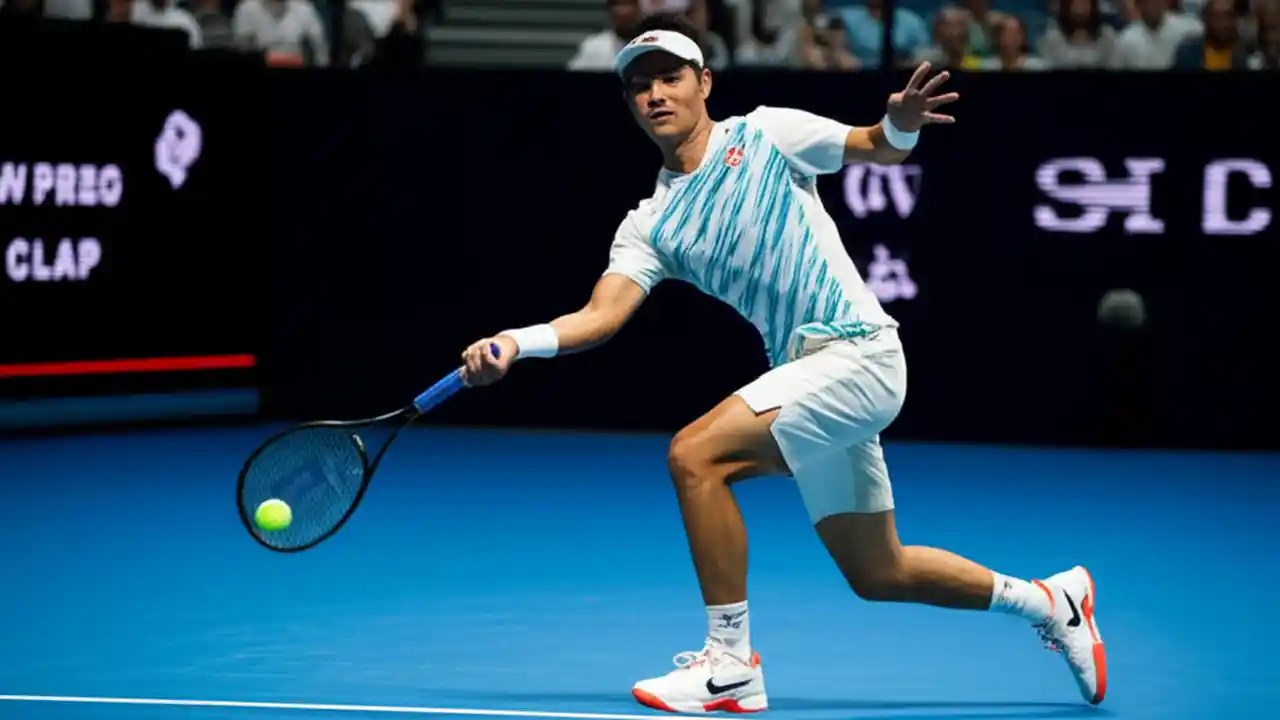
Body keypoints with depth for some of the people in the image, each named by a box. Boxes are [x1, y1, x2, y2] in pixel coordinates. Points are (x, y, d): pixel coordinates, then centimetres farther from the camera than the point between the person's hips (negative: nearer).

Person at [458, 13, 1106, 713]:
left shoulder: (764, 134, -1)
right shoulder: (648, 226, 9)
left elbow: (877, 148, 1)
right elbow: (602, 314, -4)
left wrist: (899, 125, -24)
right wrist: (515, 342, -22)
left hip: (858, 351, -7)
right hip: (809, 377, 7)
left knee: (696, 454, -21)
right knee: (877, 574, 13)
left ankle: (731, 664, -13)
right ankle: (1048, 599, 35)